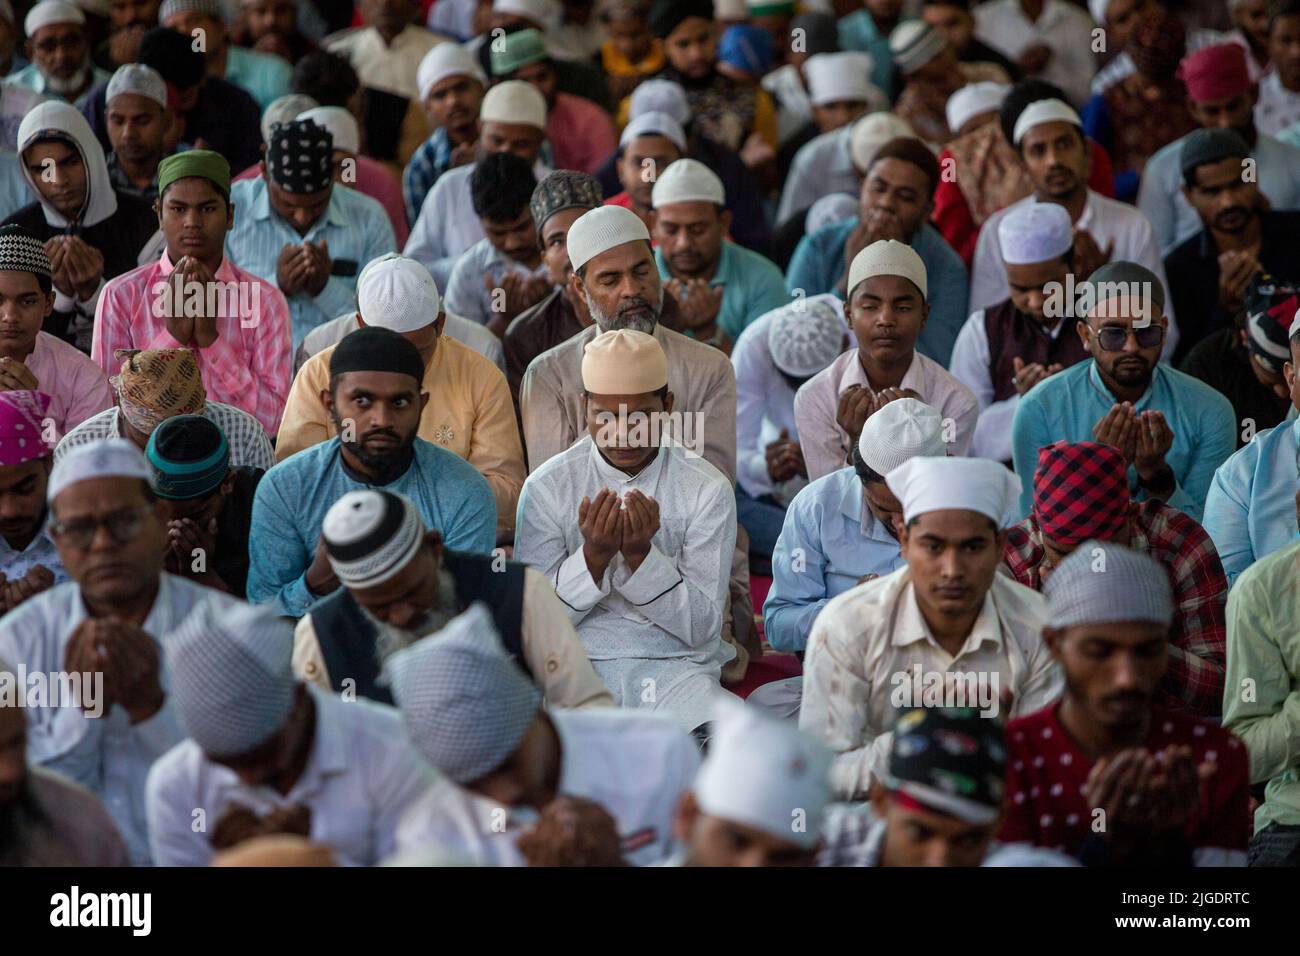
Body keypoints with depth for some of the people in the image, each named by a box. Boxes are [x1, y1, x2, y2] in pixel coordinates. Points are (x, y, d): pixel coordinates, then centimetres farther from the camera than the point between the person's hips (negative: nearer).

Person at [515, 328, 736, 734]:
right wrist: (594, 556, -18)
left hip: (676, 665, 0)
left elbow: (702, 629, -3)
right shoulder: (547, 487, 1)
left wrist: (641, 555, -17)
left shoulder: (708, 489, 0)